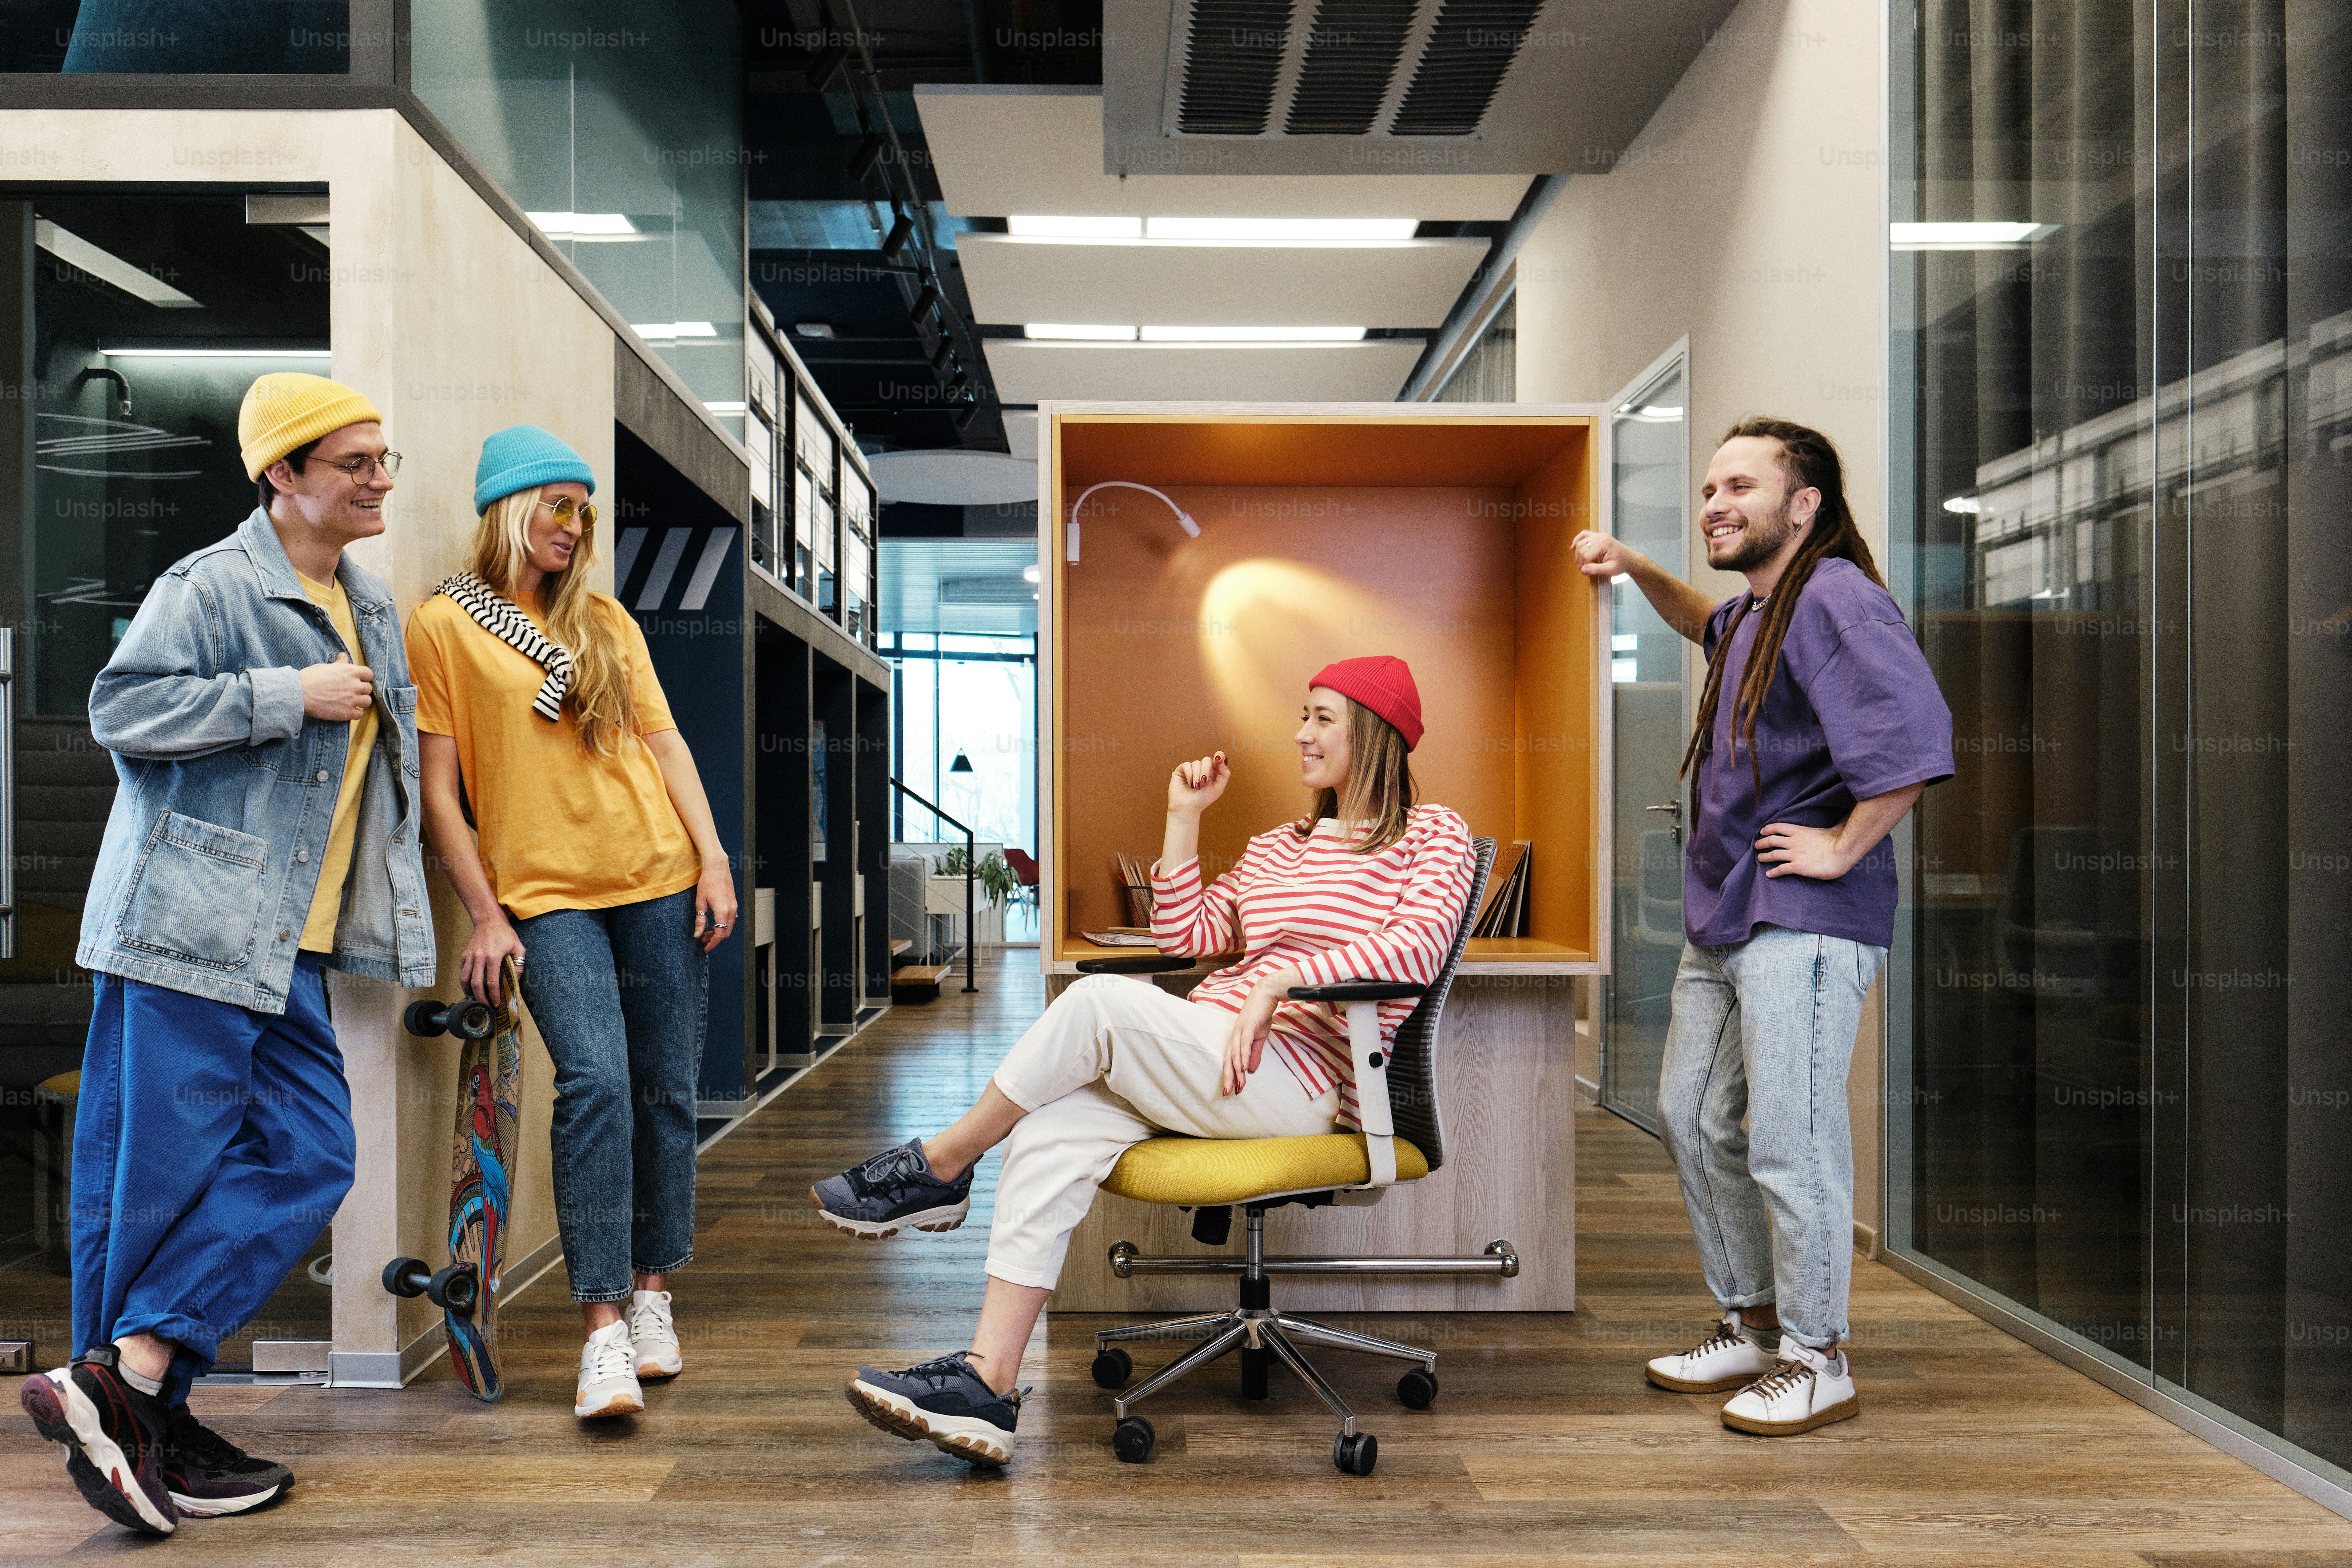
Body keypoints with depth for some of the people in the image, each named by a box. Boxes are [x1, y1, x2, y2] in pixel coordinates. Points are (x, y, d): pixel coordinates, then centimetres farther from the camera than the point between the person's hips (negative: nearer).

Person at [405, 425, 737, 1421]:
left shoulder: (606, 620, 15)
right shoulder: (445, 625, 3)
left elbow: (665, 742, 13)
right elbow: (438, 787, 1)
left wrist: (714, 860, 4)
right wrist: (484, 914, -5)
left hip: (659, 880, 4)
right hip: (548, 896, -4)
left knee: (667, 1090, 5)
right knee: (595, 1083, -18)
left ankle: (652, 1296, 19)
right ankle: (603, 1331, -12)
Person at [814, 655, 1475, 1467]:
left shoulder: (1432, 834, 6)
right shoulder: (1278, 846, 28)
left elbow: (1418, 945, -13)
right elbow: (1184, 935, 22)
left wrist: (1282, 979, -21)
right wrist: (1184, 817, 18)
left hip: (1297, 1076, -7)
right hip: (1207, 1056, 7)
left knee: (1099, 1000, -27)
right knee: (1048, 1135, -20)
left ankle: (937, 1169, -8)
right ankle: (986, 1384, -21)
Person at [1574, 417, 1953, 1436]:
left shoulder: (1834, 600, -15)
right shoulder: (1757, 609, 17)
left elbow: (1913, 734, -29)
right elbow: (1709, 627, 43)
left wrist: (1845, 847, -20)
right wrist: (1637, 570, 28)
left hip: (1801, 925, -10)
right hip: (1722, 917, 11)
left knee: (1789, 1144, -5)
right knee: (1693, 1121, 15)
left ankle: (1815, 1360, 11)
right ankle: (1751, 1322, 29)